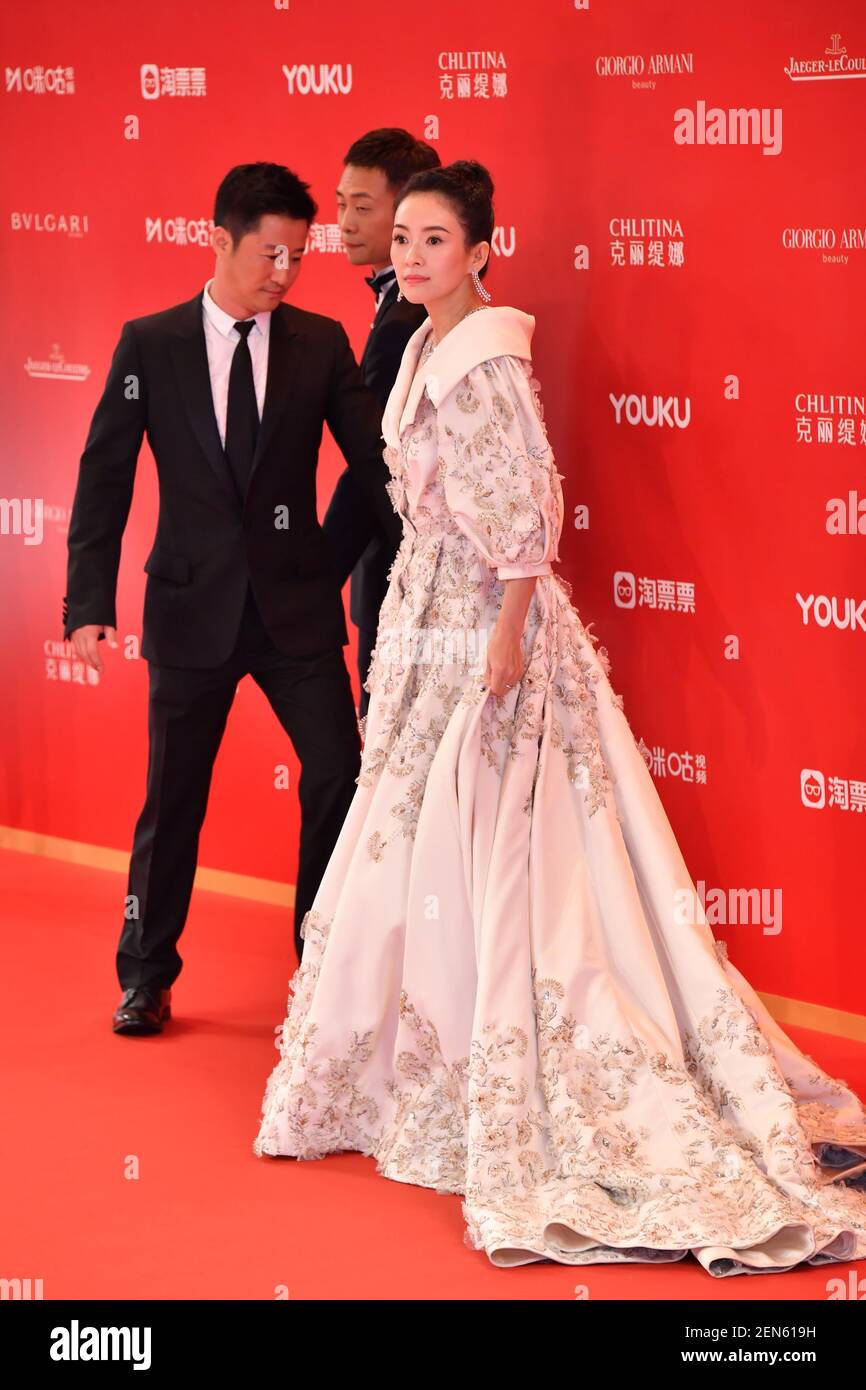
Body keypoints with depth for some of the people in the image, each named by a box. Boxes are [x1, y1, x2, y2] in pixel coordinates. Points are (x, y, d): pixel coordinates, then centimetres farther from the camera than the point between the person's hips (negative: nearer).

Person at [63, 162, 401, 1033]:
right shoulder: (149, 345, -2)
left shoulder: (320, 343, 1)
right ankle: (147, 977, 23)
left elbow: (375, 462, 2)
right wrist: (90, 604, -9)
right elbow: (104, 476, -2)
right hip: (192, 608, -1)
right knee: (171, 798, 8)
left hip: (297, 605, 1)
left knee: (339, 779, 0)